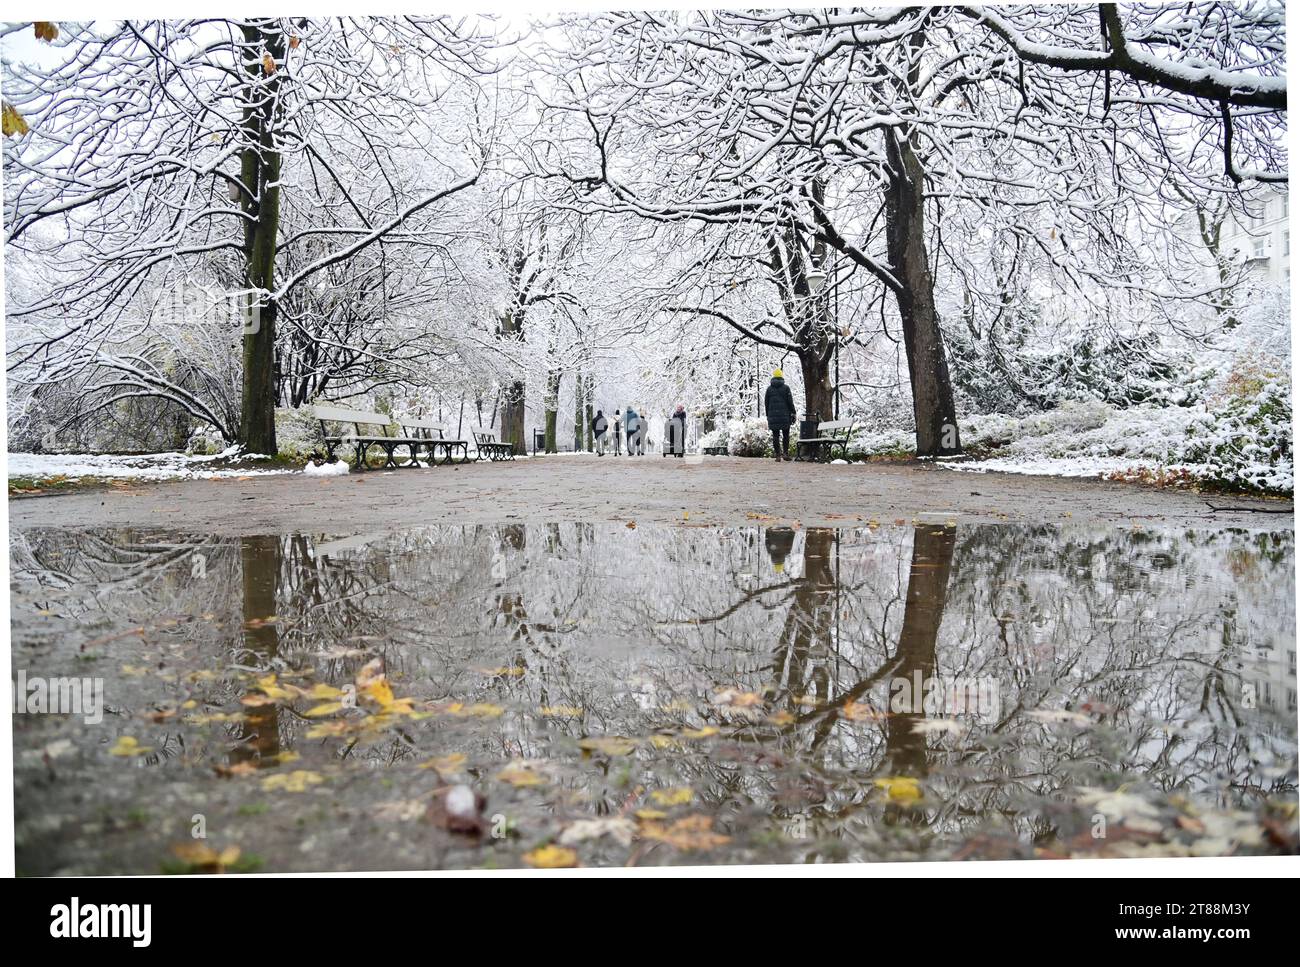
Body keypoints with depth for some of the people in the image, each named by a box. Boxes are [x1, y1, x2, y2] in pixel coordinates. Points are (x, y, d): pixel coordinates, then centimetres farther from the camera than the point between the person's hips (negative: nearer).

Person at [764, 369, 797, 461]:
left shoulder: (769, 388, 6)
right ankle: (785, 453, -2)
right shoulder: (786, 388, -2)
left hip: (773, 416, 2)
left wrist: (768, 415, 16)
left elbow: (766, 403, 9)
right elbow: (790, 402, -4)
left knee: (775, 436, 3)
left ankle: (778, 455, 0)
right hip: (785, 415, -1)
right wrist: (793, 414, 1)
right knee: (786, 435, 8)